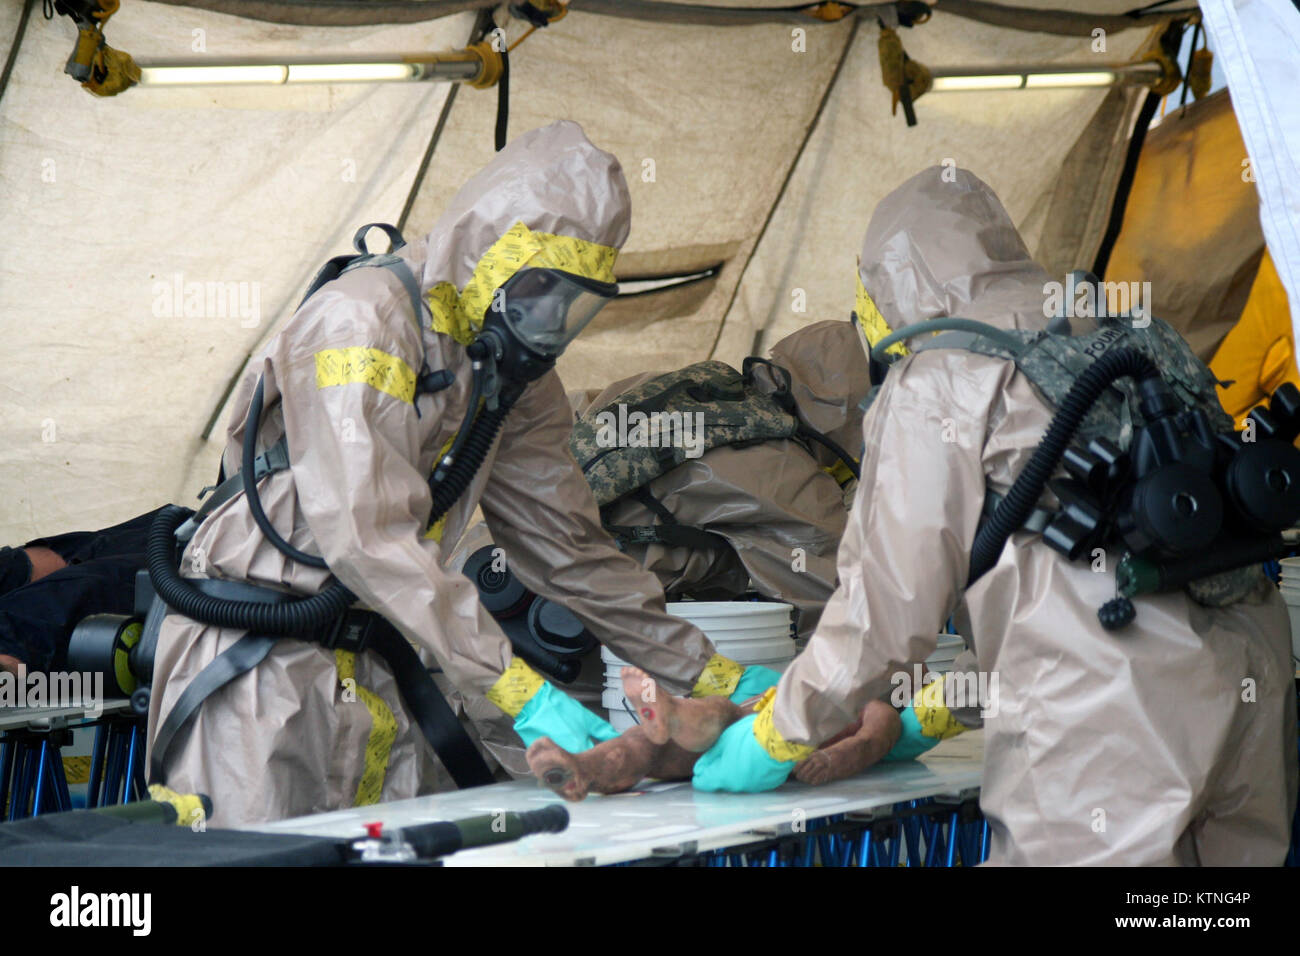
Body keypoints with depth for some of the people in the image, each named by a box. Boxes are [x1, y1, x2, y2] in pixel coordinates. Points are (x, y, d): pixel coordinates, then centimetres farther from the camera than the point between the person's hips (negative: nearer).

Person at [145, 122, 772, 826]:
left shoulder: (517, 376, 8)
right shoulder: (361, 322, -18)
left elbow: (566, 543, 14)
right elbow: (368, 535, -28)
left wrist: (708, 674, 10)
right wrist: (518, 689, -32)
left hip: (369, 669, 7)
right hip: (257, 662, -7)